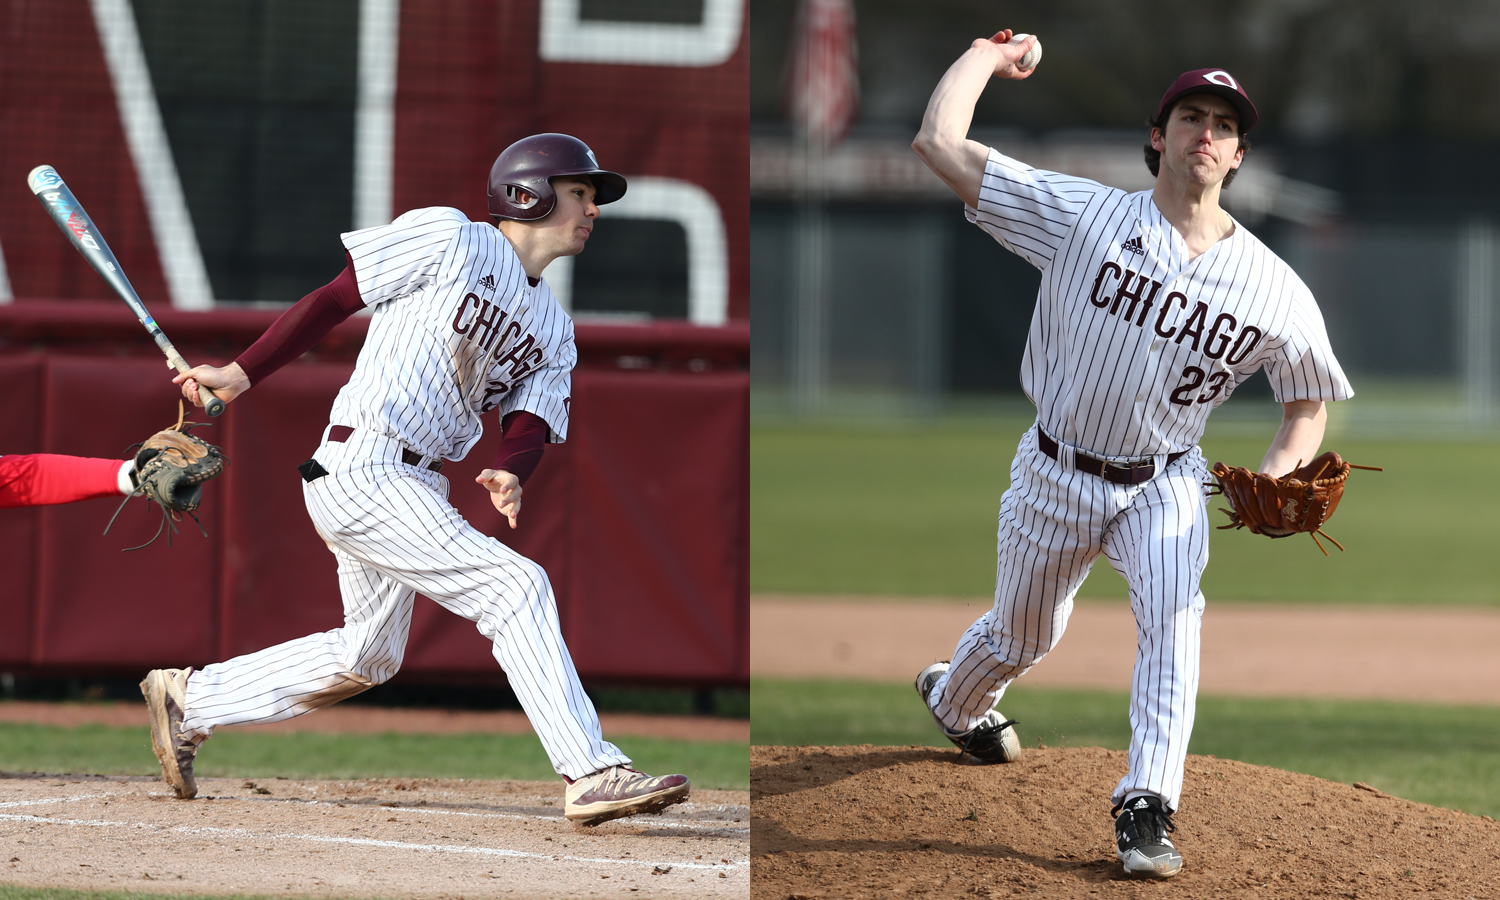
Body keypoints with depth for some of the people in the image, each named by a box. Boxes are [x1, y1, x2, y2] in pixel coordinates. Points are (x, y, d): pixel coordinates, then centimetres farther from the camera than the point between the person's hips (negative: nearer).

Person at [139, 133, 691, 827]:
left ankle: (188, 699, 34)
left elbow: (530, 424, 4)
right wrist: (242, 375, -9)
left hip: (414, 490, 10)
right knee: (515, 585, -18)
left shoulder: (553, 330, 17)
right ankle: (592, 775, -21)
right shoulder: (450, 239, -6)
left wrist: (509, 473, -19)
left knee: (367, 658, 19)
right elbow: (334, 298, -5)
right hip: (359, 472, -10)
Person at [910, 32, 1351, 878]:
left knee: (1173, 611, -28)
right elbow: (939, 142, -19)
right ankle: (955, 703, 54)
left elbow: (1309, 401, 4)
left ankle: (1148, 808, -27)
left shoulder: (1277, 291, -11)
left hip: (1166, 483, 0)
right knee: (1023, 636, 18)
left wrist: (1277, 477, -15)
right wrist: (990, 54, -6)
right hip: (1057, 474, 0)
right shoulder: (1082, 216, -16)